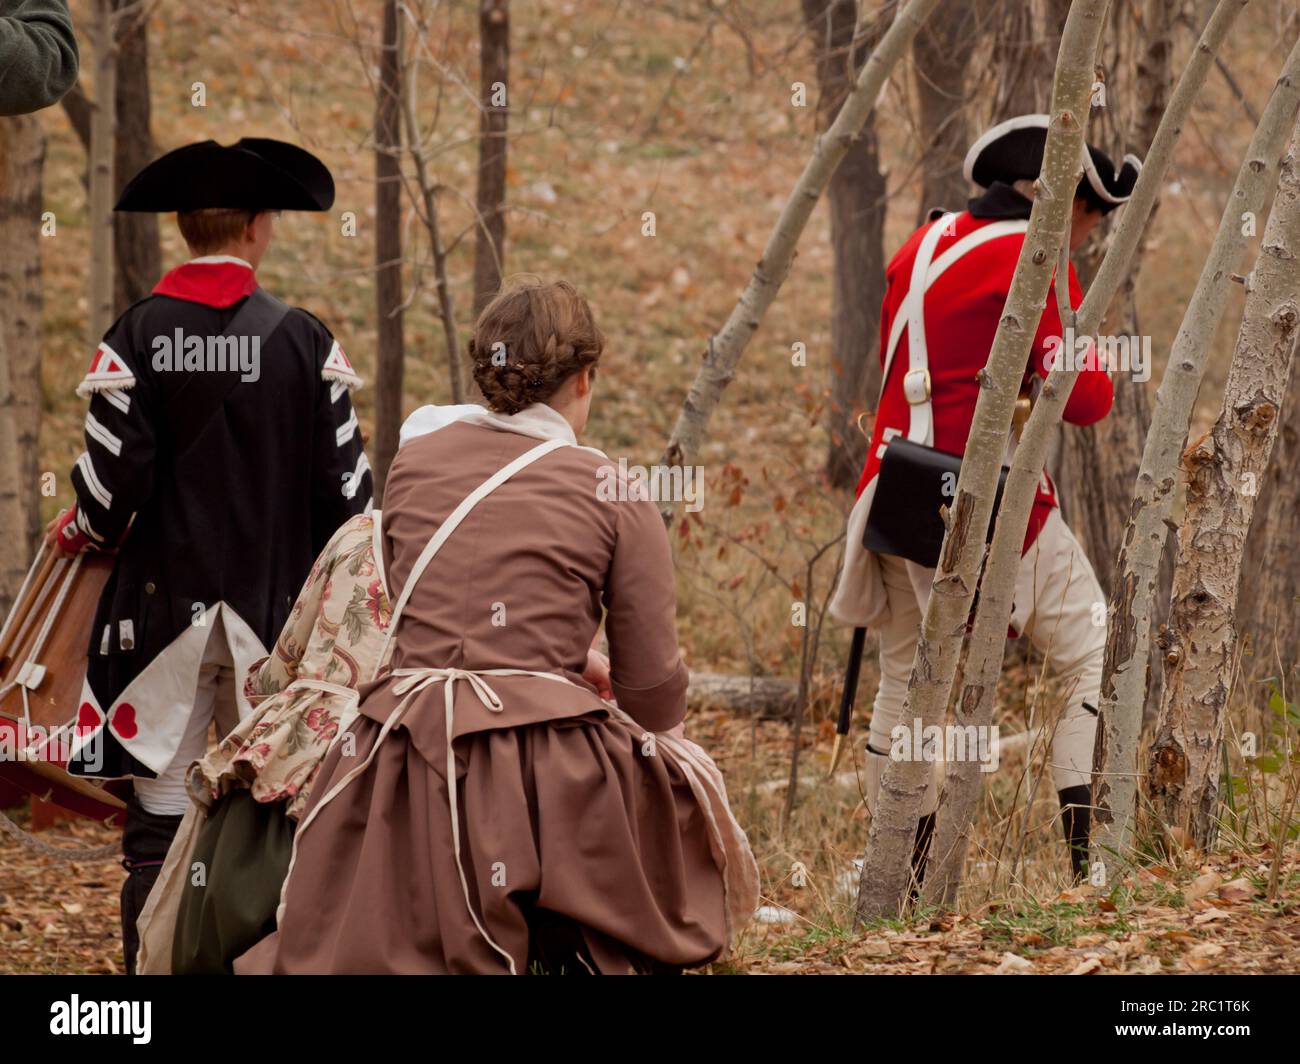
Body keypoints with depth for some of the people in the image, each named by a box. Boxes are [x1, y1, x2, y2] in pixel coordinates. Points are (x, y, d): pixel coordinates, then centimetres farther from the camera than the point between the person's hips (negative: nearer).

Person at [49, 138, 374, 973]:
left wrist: (76, 535, 14)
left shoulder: (136, 339, -5)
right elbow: (347, 491, -2)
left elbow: (110, 485, -8)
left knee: (159, 830, 3)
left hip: (162, 612, 0)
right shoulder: (305, 341, -3)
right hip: (277, 615, 0)